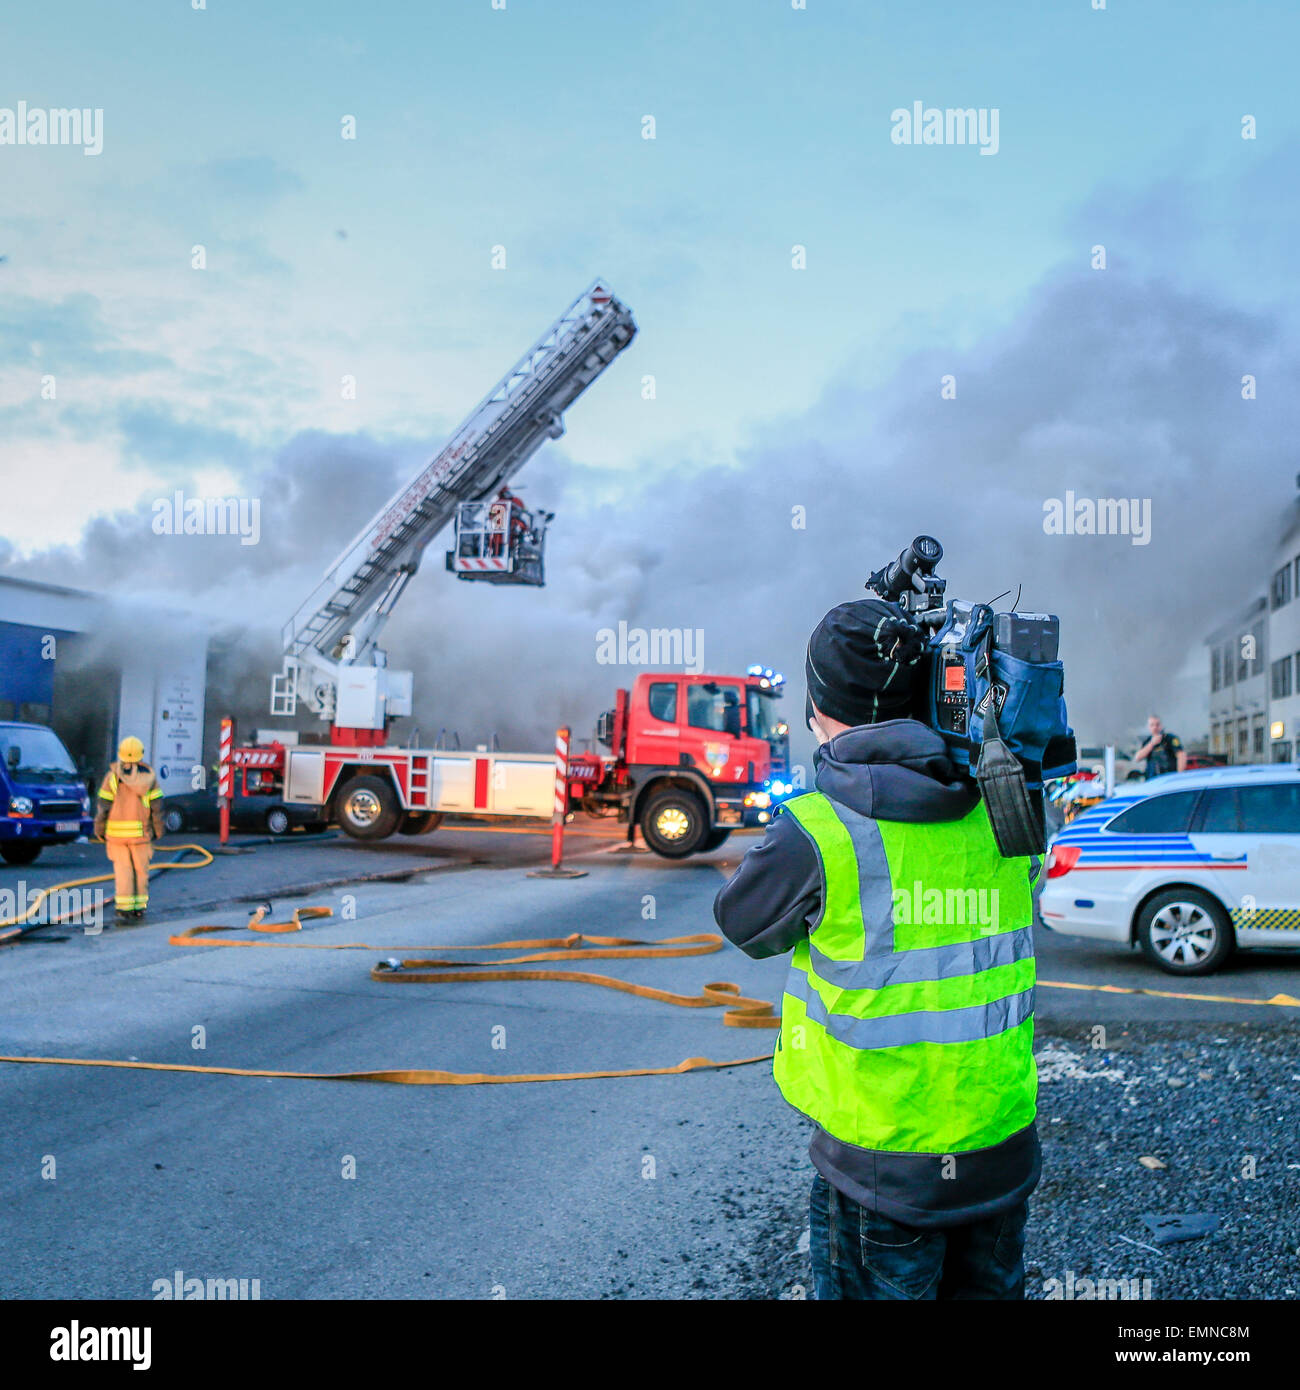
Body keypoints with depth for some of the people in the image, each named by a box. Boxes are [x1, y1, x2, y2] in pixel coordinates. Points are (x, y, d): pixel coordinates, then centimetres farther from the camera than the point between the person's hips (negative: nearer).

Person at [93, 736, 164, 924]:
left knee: (123, 870, 4)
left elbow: (103, 806, -5)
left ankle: (124, 908, -2)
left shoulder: (112, 776, -5)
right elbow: (157, 807, -1)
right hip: (140, 832, 1)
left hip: (116, 832, -1)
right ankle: (139, 908, 15)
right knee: (140, 869, 11)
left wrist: (99, 831, 5)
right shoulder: (149, 776, -1)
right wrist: (157, 831, 9)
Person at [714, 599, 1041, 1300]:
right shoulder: (1001, 813, -5)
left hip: (882, 1164, -5)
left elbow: (743, 924, -1)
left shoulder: (815, 831, -20)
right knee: (988, 1288, 23)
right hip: (1005, 1149, 5)